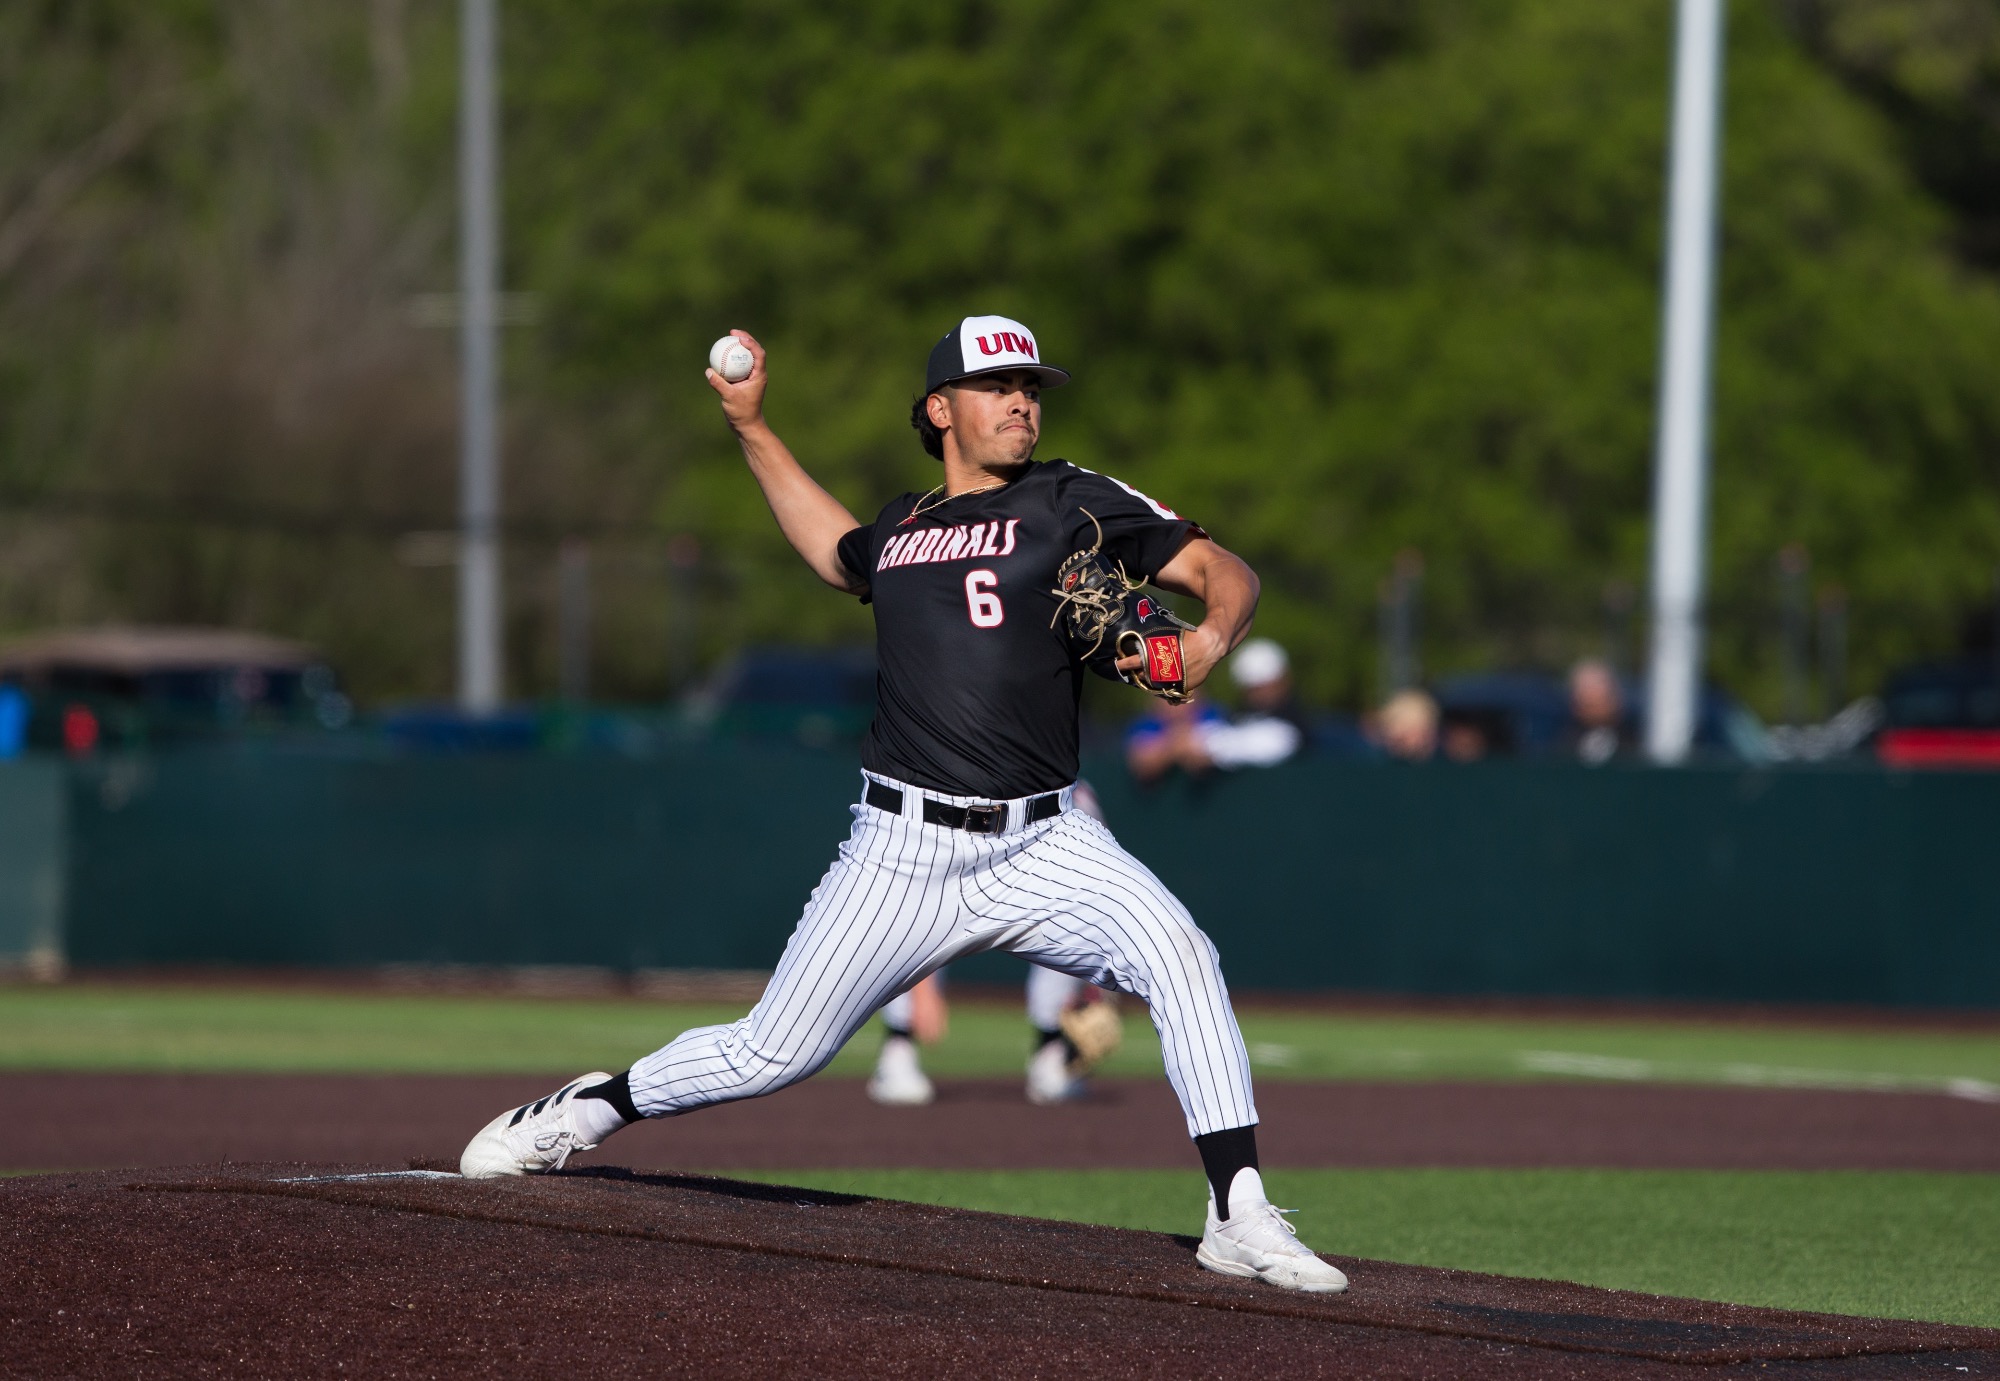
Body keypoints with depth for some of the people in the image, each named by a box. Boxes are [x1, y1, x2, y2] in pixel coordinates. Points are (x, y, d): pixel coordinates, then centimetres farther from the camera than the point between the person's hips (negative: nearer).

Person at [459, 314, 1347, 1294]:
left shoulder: (1071, 504, 4)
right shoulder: (901, 528, 15)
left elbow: (1225, 572, -3)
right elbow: (835, 554, 39)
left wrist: (1209, 640, -25)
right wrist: (751, 429, 35)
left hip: (1044, 847, -2)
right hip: (904, 850, 2)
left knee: (1176, 953, -29)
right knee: (771, 1055, 3)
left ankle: (1239, 1216, -28)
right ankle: (590, 1110, 30)